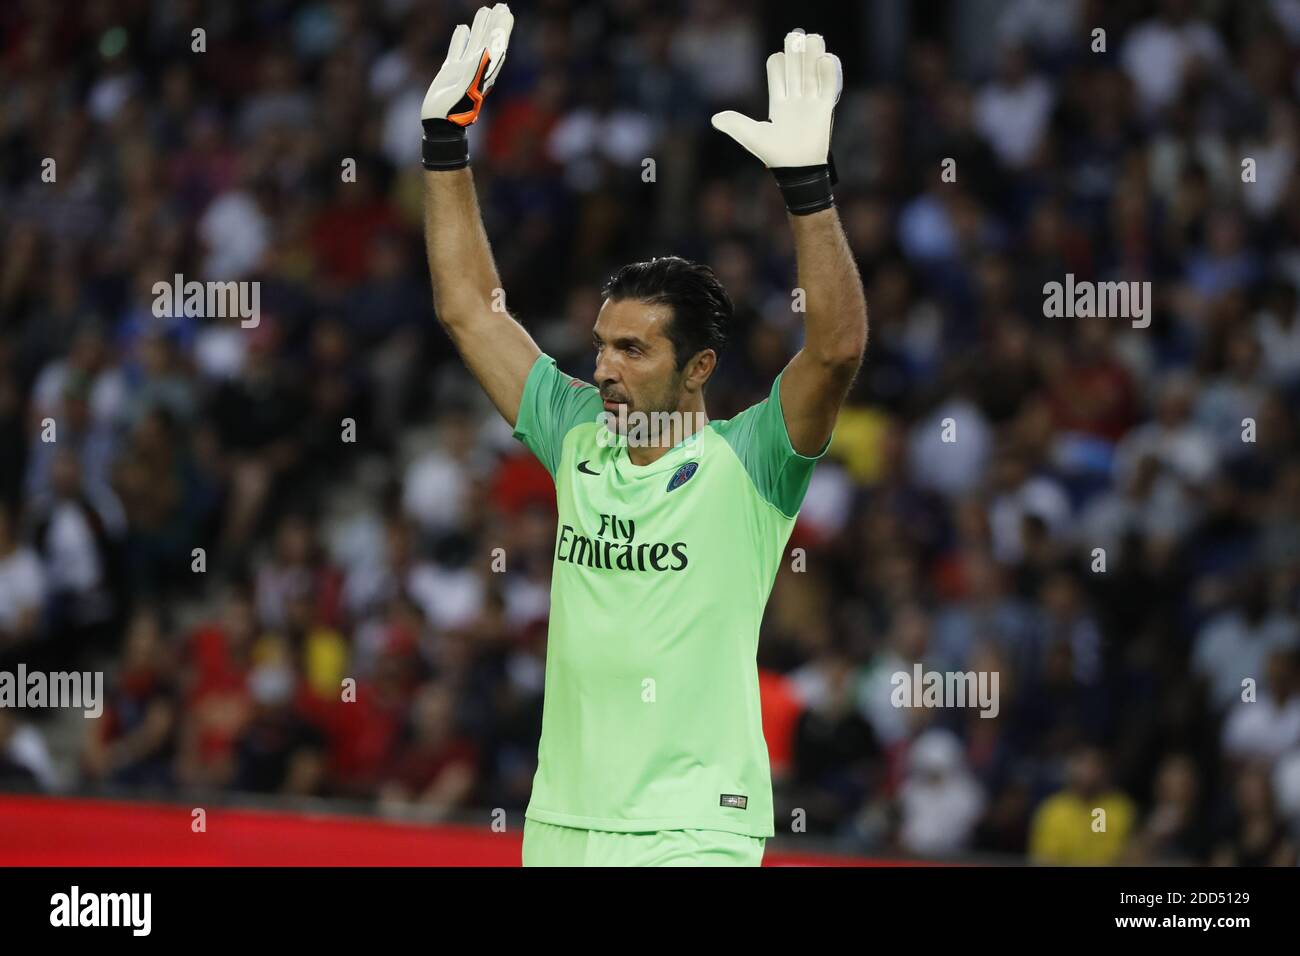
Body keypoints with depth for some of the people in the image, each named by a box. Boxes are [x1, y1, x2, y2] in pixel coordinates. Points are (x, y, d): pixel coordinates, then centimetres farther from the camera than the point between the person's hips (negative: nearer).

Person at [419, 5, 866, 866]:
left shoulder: (744, 466, -5)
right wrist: (447, 140, 12)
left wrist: (807, 182, -28)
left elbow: (838, 348, -20)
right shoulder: (580, 444, 10)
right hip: (559, 827, 6)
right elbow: (470, 309, 16)